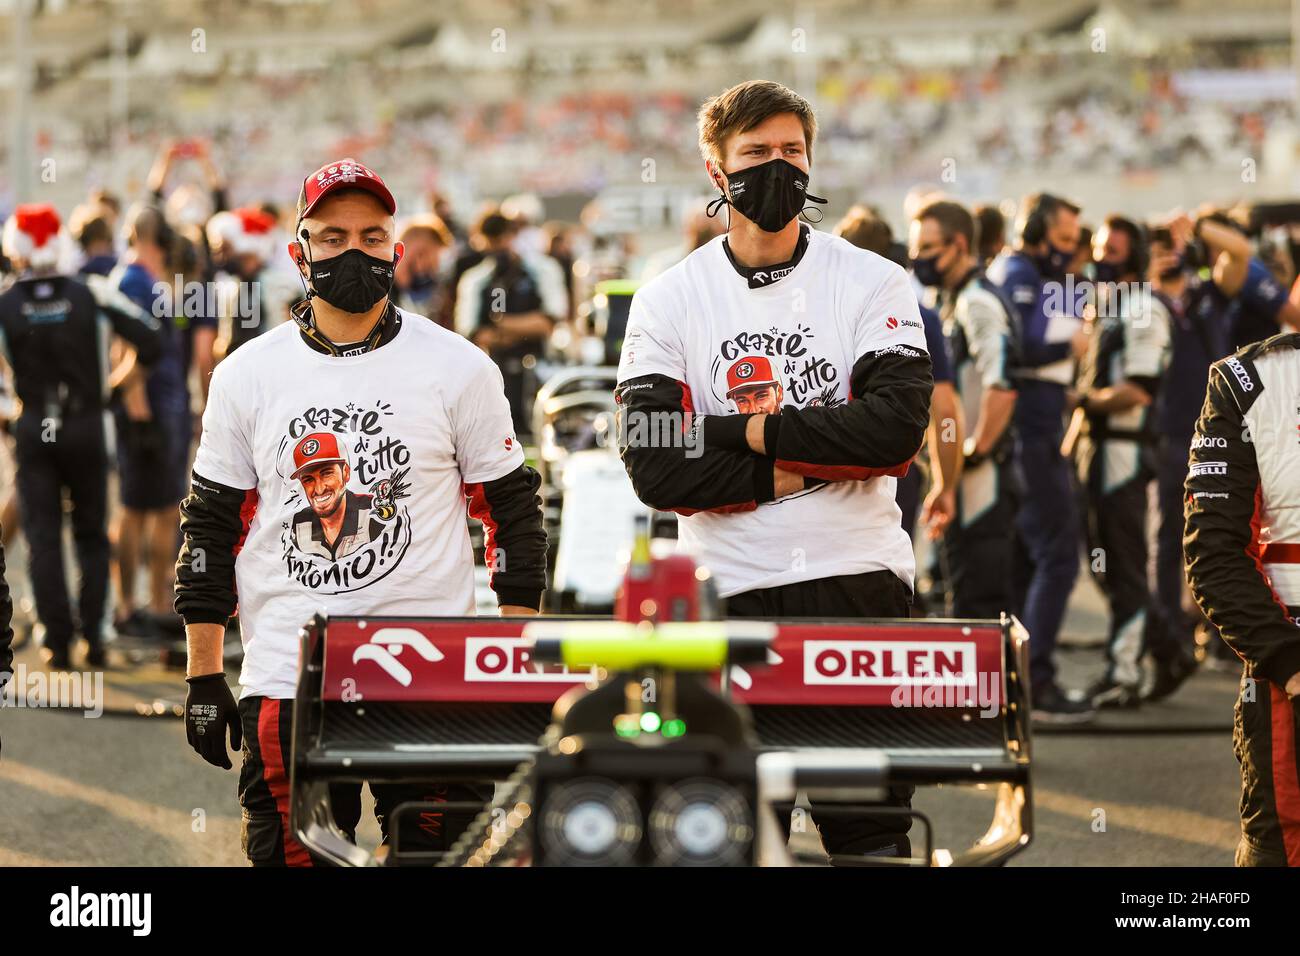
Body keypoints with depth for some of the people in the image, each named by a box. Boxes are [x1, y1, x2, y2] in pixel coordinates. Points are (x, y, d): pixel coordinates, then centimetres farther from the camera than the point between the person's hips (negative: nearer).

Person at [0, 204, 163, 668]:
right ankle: (93, 634, 5)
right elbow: (150, 338, -7)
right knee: (92, 535, 13)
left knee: (43, 537, 5)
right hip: (87, 428, 1)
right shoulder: (90, 295, -5)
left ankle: (58, 641, -2)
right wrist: (120, 376, 10)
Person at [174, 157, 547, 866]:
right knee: (289, 858, -1)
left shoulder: (458, 369, 4)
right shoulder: (246, 375, 8)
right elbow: (211, 526, 12)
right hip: (284, 681, 1)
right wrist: (203, 677, 8)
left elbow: (512, 514, 6)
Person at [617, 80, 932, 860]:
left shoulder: (872, 283, 2)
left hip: (857, 583, -1)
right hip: (727, 590, 1)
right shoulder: (669, 299, 3)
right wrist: (801, 470, -12)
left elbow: (897, 428, -14)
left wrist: (747, 430, -12)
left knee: (872, 829, 2)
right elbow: (656, 468, -8)